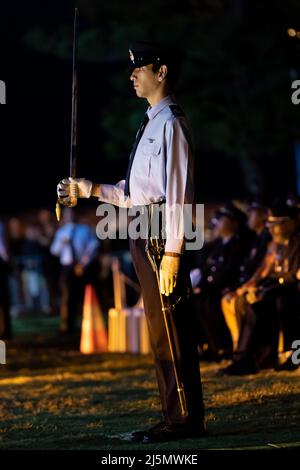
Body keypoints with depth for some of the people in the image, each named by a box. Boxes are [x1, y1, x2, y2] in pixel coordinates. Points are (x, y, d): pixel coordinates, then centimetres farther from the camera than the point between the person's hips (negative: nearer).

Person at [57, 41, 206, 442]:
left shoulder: (171, 123, -12)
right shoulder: (151, 123, 18)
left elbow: (178, 192, -18)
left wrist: (172, 251, -22)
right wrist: (88, 189, 16)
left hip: (161, 231, -10)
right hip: (144, 231, 10)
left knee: (170, 328, -8)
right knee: (160, 328, 13)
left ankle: (186, 420, -4)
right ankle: (174, 415, 20)